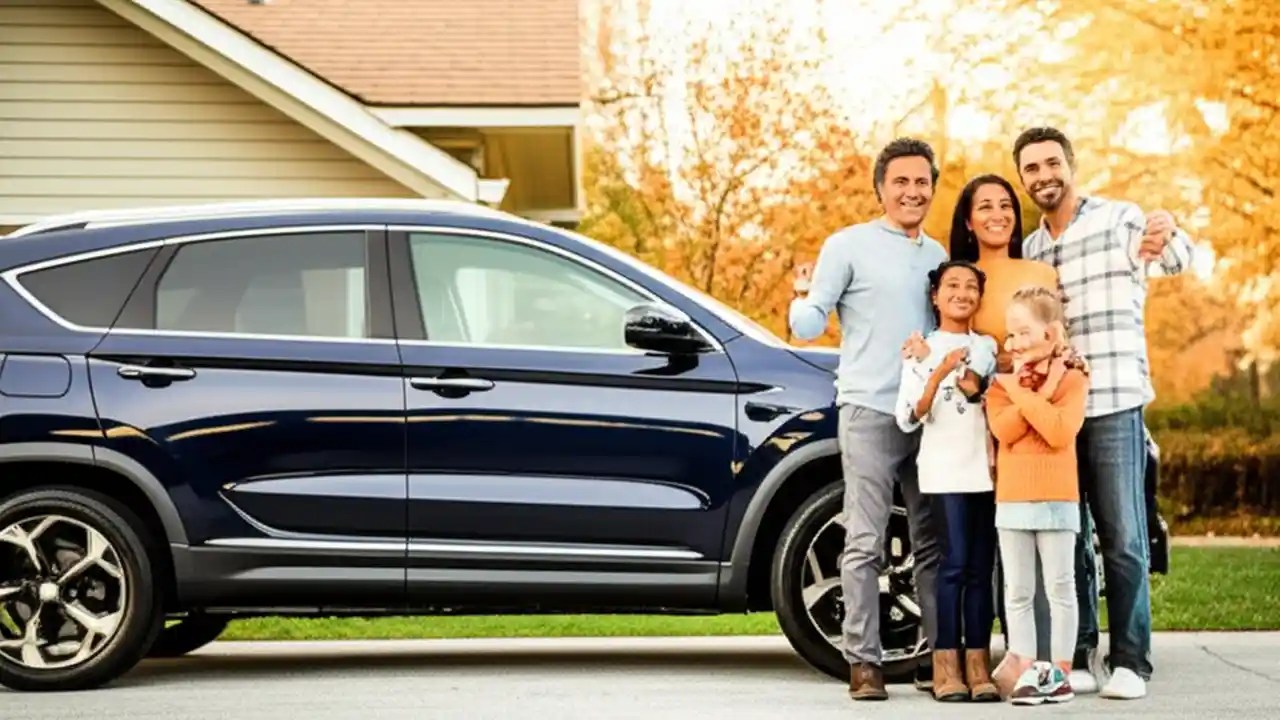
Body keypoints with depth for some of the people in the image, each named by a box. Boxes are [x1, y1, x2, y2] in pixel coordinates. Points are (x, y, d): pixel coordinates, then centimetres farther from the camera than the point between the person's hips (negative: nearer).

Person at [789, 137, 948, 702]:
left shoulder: (938, 255, 15)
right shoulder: (849, 246, 0)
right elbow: (808, 326, -5)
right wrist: (803, 298, -26)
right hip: (870, 411, -5)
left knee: (934, 542, 7)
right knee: (865, 543, -5)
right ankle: (863, 662, -4)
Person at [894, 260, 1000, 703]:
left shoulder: (988, 347, 15)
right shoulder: (922, 351, 4)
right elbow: (908, 419, -5)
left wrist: (977, 391, -5)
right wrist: (938, 375, -18)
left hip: (987, 467, 4)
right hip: (945, 469, -4)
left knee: (981, 567, 0)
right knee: (955, 561, -12)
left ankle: (978, 663, -1)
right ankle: (946, 664, -12)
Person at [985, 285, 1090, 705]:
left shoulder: (1072, 379, -1)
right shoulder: (1002, 383, 9)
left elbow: (1061, 432, -18)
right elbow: (1003, 430, -10)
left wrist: (1023, 393, -14)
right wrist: (1039, 393, -15)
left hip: (1057, 498, -3)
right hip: (1012, 498, 3)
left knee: (1060, 588, 2)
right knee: (1018, 593, 4)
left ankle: (1060, 672, 6)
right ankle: (1027, 672, 6)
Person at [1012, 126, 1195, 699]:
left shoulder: (1118, 220, -2)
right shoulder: (1027, 250, 15)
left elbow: (1175, 258, -19)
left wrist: (1166, 239, -43)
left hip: (1114, 404, -5)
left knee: (1122, 538, -5)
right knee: (1066, 539, 6)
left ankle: (1130, 662, -1)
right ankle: (1079, 657, 12)